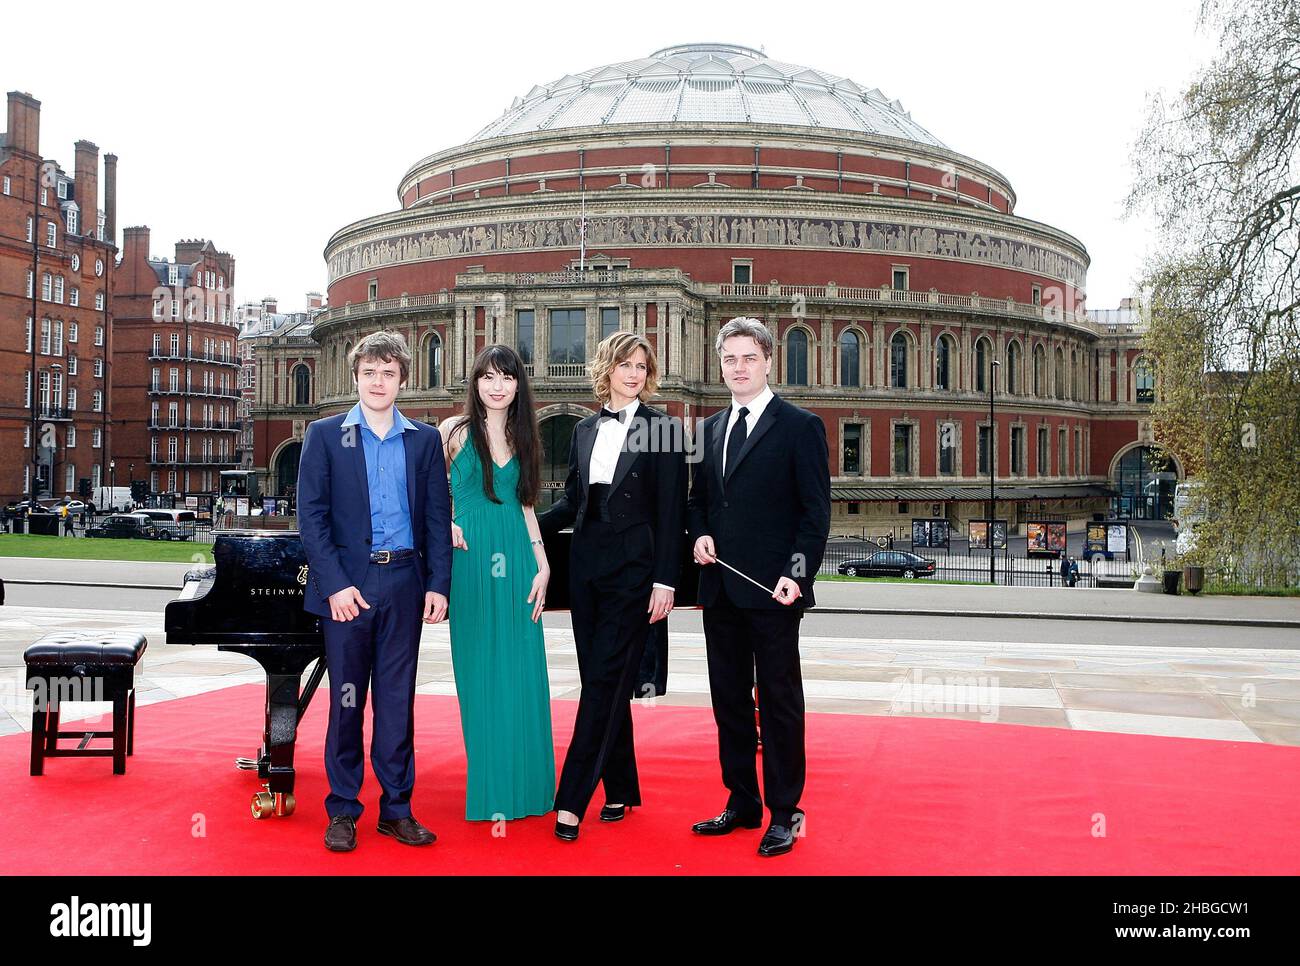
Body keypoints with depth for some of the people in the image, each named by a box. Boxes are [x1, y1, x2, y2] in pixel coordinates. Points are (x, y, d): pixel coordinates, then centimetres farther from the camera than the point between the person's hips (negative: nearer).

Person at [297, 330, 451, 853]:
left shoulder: (425, 439, 9)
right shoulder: (325, 435, 3)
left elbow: (438, 516, 6)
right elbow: (311, 515, -3)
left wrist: (438, 583, -3)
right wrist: (335, 584, -12)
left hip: (404, 584, 2)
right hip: (347, 583, -2)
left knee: (397, 700, 7)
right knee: (346, 699, 5)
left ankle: (396, 807, 17)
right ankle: (342, 810, 16)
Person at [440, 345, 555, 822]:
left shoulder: (522, 437, 12)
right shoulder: (455, 431, 2)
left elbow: (525, 505, 13)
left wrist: (543, 567, 6)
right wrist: (445, 525, -10)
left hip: (517, 564, 3)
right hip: (471, 559, -3)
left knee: (522, 673, 3)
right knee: (481, 674, 1)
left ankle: (524, 785, 14)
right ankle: (490, 790, 10)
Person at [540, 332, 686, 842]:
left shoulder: (663, 428, -3)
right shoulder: (585, 430, 12)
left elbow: (671, 511, -6)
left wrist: (665, 580, -10)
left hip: (633, 569, -5)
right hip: (587, 565, 5)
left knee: (605, 680, -7)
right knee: (604, 682, 9)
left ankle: (572, 799, -4)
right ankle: (620, 790, 19)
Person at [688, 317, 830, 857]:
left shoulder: (799, 427, -4)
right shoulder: (710, 429, 14)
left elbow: (816, 511, -7)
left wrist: (797, 574, -18)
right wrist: (700, 534, 1)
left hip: (772, 589, -6)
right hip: (720, 587, 6)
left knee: (779, 702, 2)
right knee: (729, 701, 12)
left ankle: (784, 813, 13)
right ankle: (742, 804, 24)